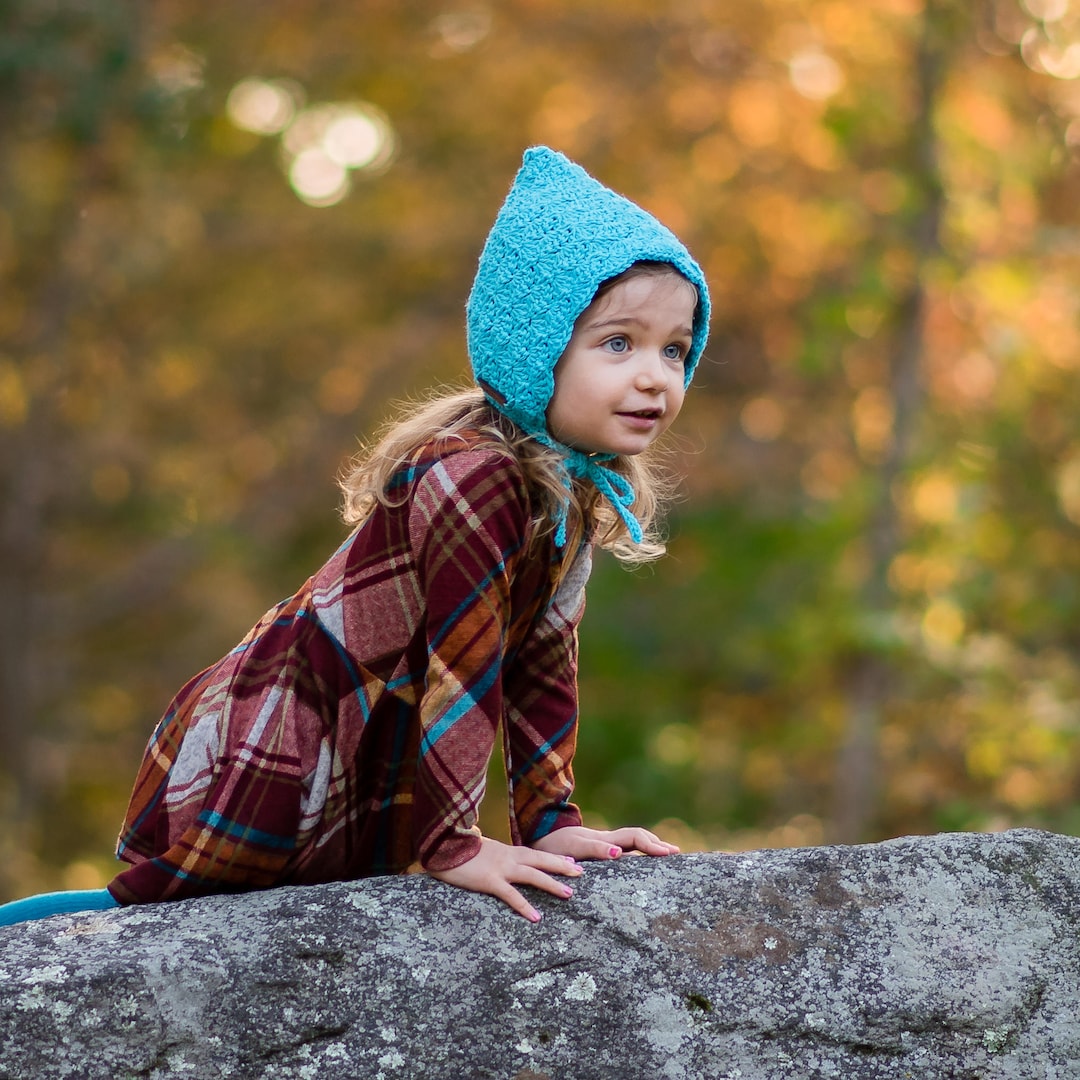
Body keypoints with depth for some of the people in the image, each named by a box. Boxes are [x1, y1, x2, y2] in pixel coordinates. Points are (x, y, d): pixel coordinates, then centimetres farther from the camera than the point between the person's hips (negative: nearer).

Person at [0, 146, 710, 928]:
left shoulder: (577, 491, 3)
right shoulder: (476, 479, -26)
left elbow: (543, 661, 9)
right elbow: (464, 664, -27)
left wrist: (552, 822, 6)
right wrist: (453, 845, -25)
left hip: (357, 791, 9)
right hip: (263, 769, -9)